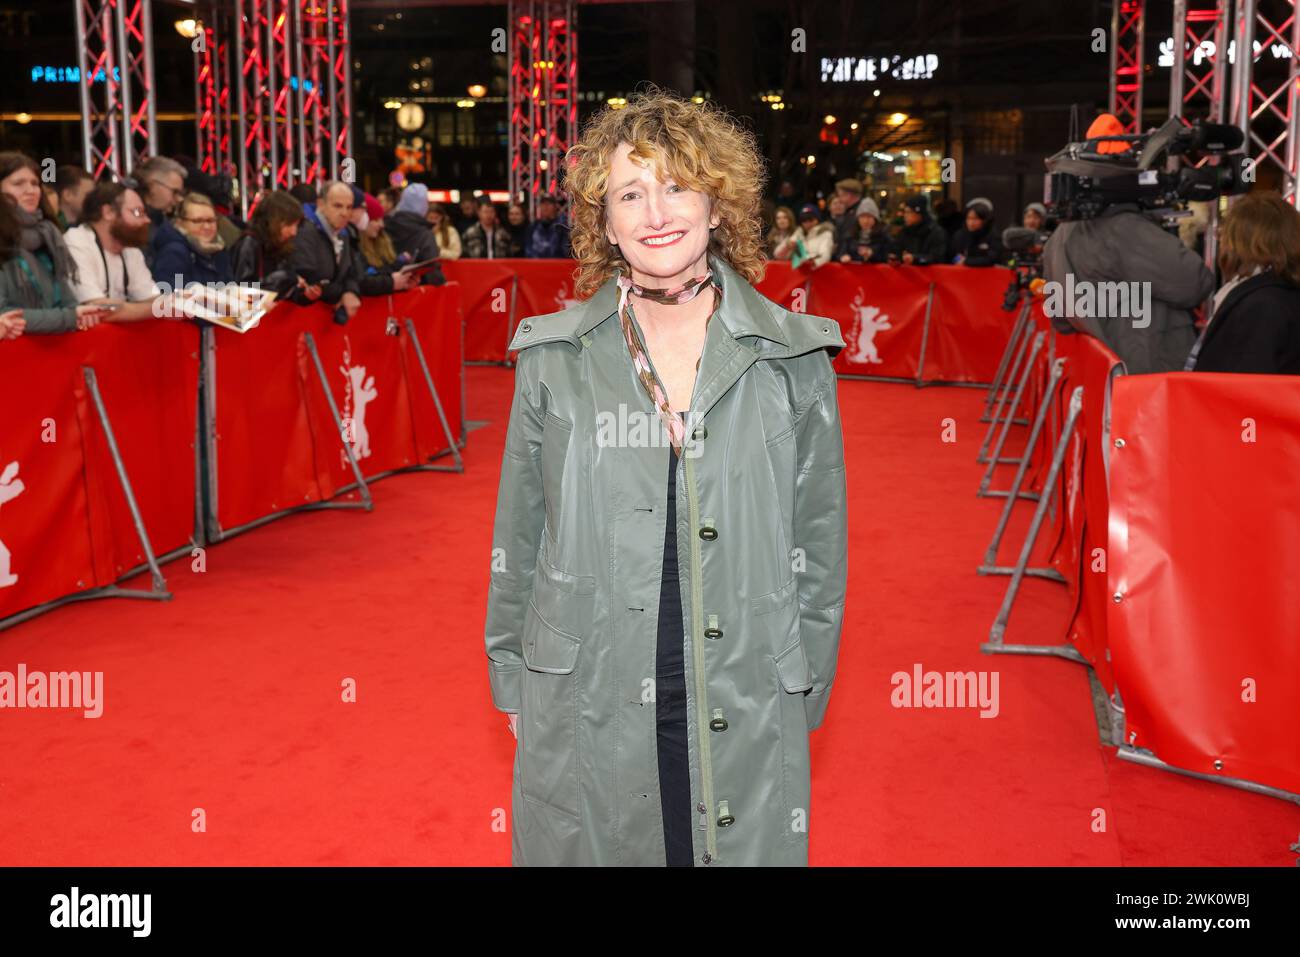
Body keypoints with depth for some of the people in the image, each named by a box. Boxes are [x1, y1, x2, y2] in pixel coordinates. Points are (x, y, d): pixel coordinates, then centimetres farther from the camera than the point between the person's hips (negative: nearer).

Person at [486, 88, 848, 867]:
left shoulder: (793, 359, -1)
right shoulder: (553, 358, 0)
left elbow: (821, 541, 5)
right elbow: (519, 534, 7)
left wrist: (806, 698, 5)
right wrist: (512, 682, 9)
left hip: (746, 715, 0)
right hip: (584, 721, 0)